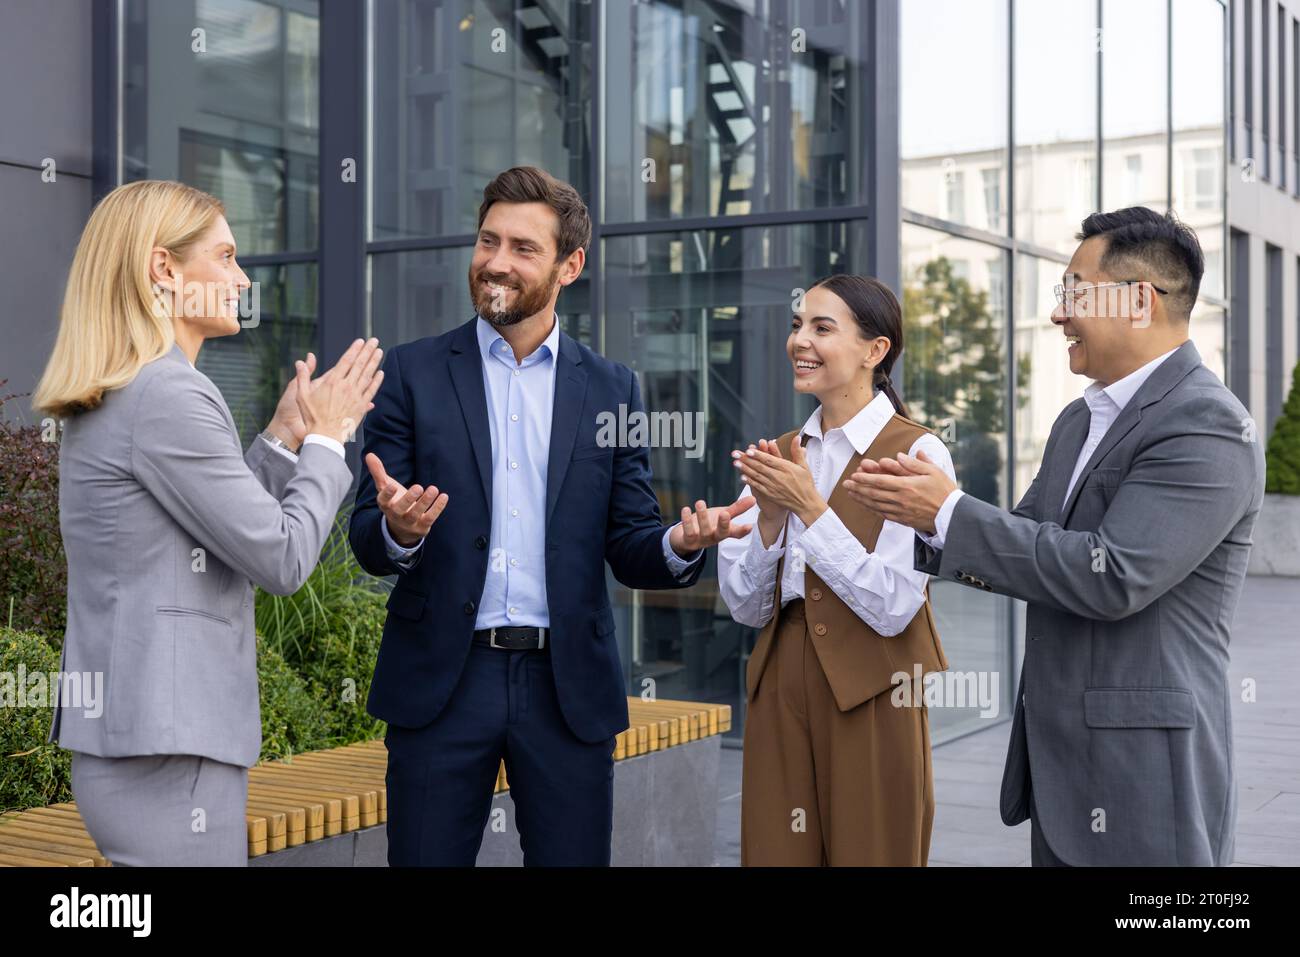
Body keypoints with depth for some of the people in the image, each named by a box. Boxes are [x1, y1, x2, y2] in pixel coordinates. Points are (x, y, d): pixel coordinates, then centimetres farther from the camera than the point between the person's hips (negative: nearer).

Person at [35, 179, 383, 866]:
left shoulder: (114, 397, 14)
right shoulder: (168, 395, -17)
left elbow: (229, 525, 17)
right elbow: (281, 560, -15)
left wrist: (285, 437, 10)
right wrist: (327, 437, -2)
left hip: (125, 731, 10)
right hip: (165, 747, -10)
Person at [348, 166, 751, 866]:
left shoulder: (612, 389, 7)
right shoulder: (414, 373, 3)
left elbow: (628, 547, 6)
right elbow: (366, 540, 0)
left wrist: (681, 544, -16)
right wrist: (397, 531, -24)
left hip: (567, 685, 1)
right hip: (442, 681, -1)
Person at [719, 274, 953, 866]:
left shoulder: (917, 453, -9)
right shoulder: (776, 456, 8)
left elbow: (892, 607, -17)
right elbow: (744, 607, 5)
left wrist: (809, 505, -18)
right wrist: (770, 516, -11)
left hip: (869, 698, -5)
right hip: (779, 690, 5)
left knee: (868, 853, 9)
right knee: (777, 853, 12)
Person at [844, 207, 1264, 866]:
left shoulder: (1209, 427, -15)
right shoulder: (1078, 421, 13)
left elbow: (1113, 576, -24)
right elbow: (1027, 552, 15)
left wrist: (950, 513, -19)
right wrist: (924, 519, -3)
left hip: (1144, 775, -8)